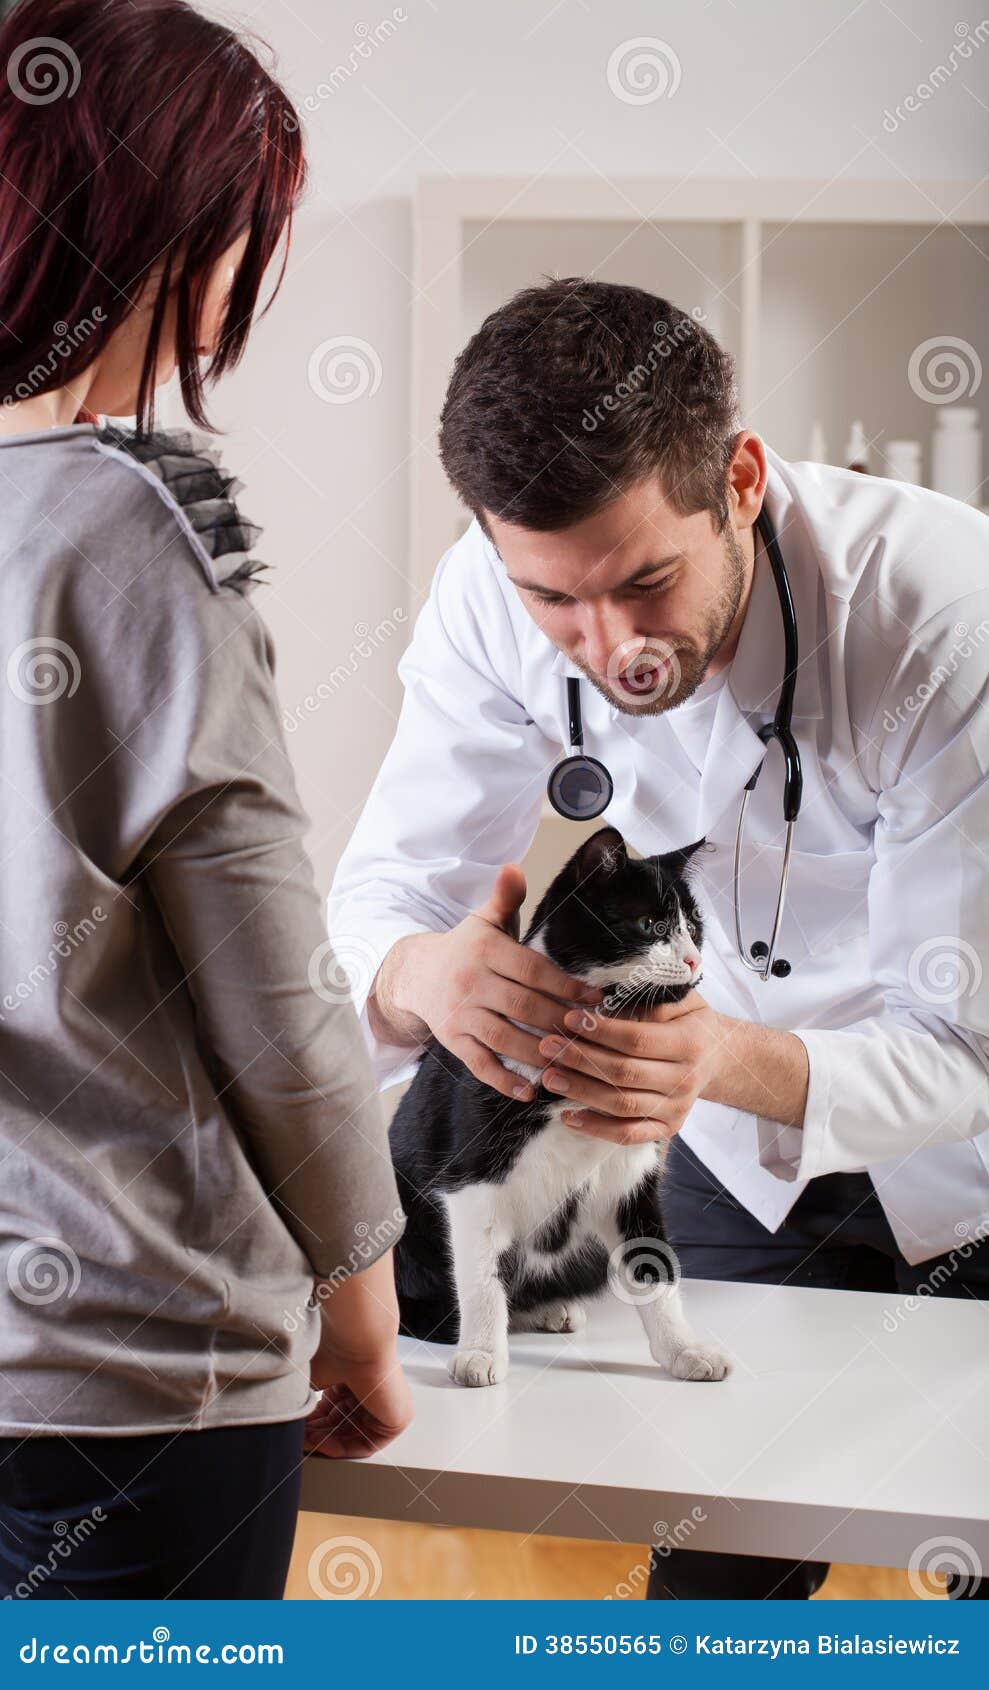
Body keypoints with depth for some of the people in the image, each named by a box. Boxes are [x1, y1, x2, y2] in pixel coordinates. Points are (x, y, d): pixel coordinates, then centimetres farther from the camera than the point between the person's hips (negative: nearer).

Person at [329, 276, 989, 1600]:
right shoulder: (492, 599, -21)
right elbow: (387, 891, -18)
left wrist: (727, 1058, -52)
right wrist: (424, 973, -44)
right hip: (742, 1159, 3)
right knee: (714, 1568, 9)